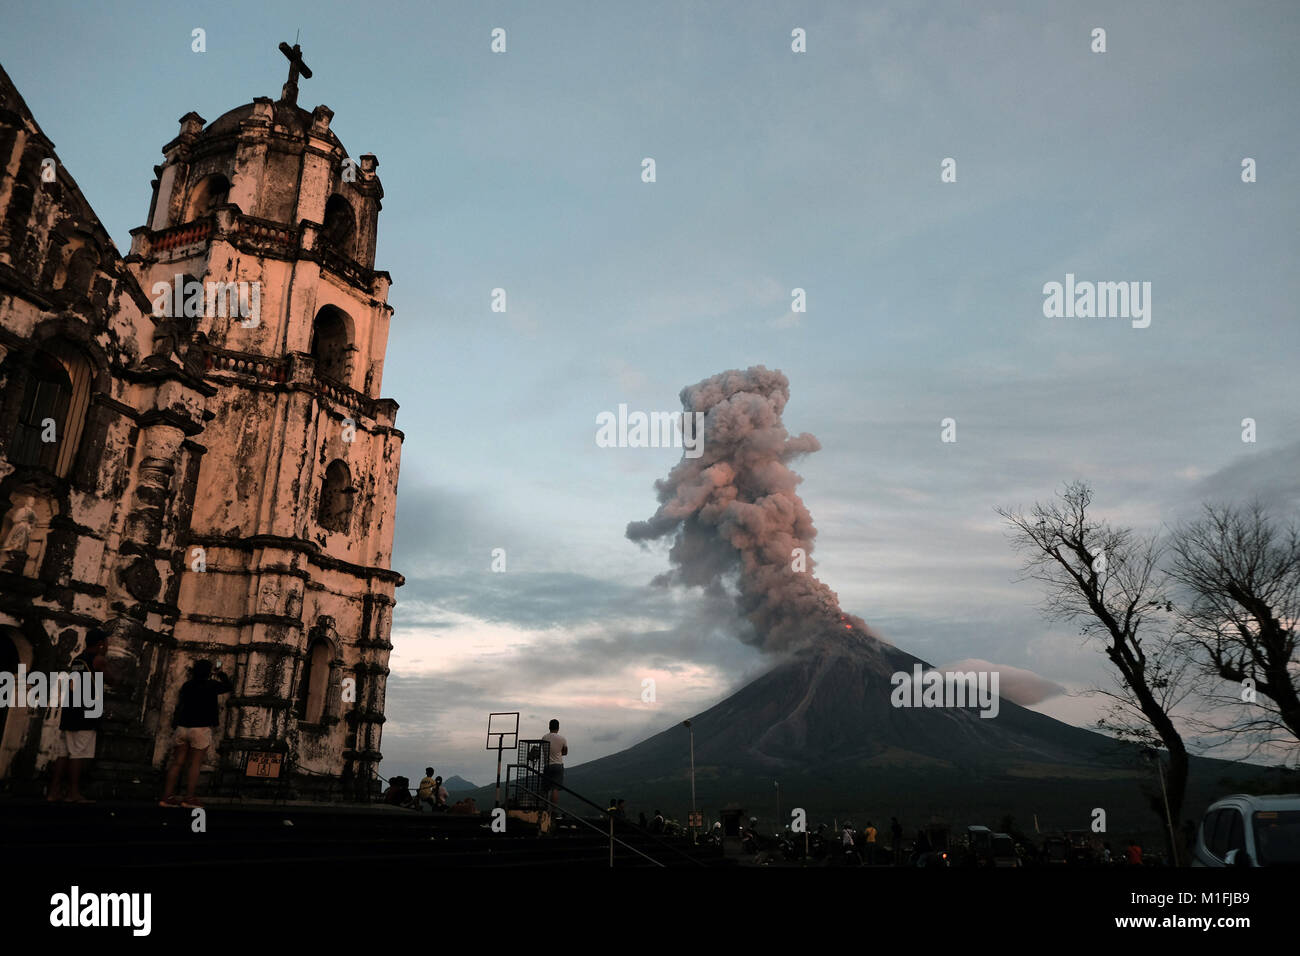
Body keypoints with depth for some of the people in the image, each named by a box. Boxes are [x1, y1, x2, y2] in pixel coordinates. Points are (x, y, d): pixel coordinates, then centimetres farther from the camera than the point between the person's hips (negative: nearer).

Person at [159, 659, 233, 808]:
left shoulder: (187, 685, 8)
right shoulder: (211, 686, -6)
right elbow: (229, 687, 11)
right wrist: (221, 674, 21)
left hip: (182, 728, 6)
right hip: (201, 728, -5)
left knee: (177, 763, 10)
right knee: (195, 764, -1)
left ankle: (167, 796, 11)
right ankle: (189, 798, -2)